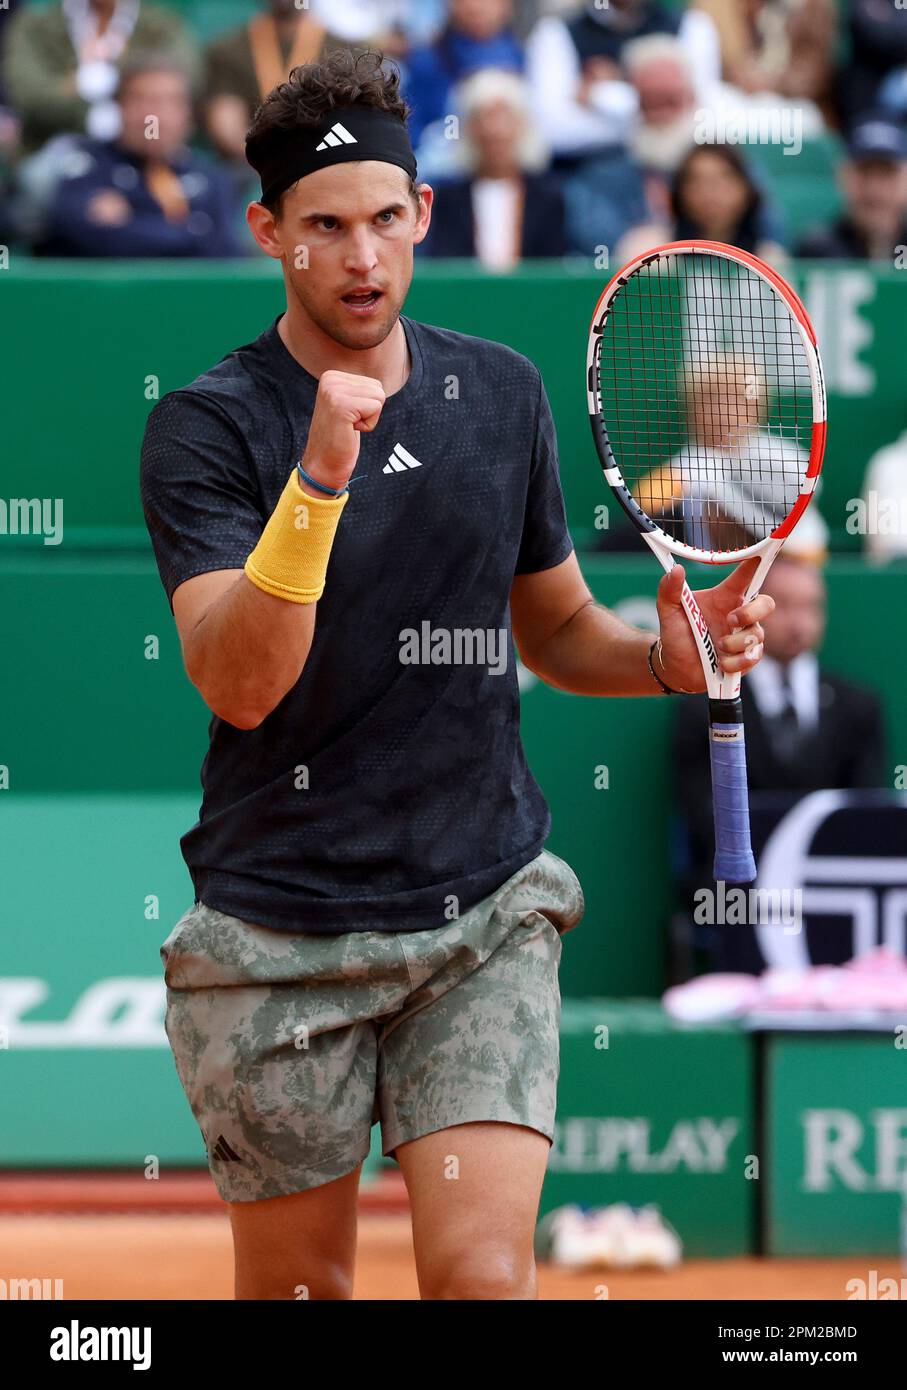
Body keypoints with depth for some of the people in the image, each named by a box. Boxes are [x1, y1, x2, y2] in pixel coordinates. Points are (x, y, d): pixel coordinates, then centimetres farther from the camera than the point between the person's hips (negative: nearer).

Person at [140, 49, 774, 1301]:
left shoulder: (504, 394, 7)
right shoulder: (208, 427, -7)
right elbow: (239, 683, -20)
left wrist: (668, 654, -1)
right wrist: (319, 480, -32)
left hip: (485, 918, 2)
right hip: (284, 940, -2)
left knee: (483, 1273, -13)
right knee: (298, 1287, 8)